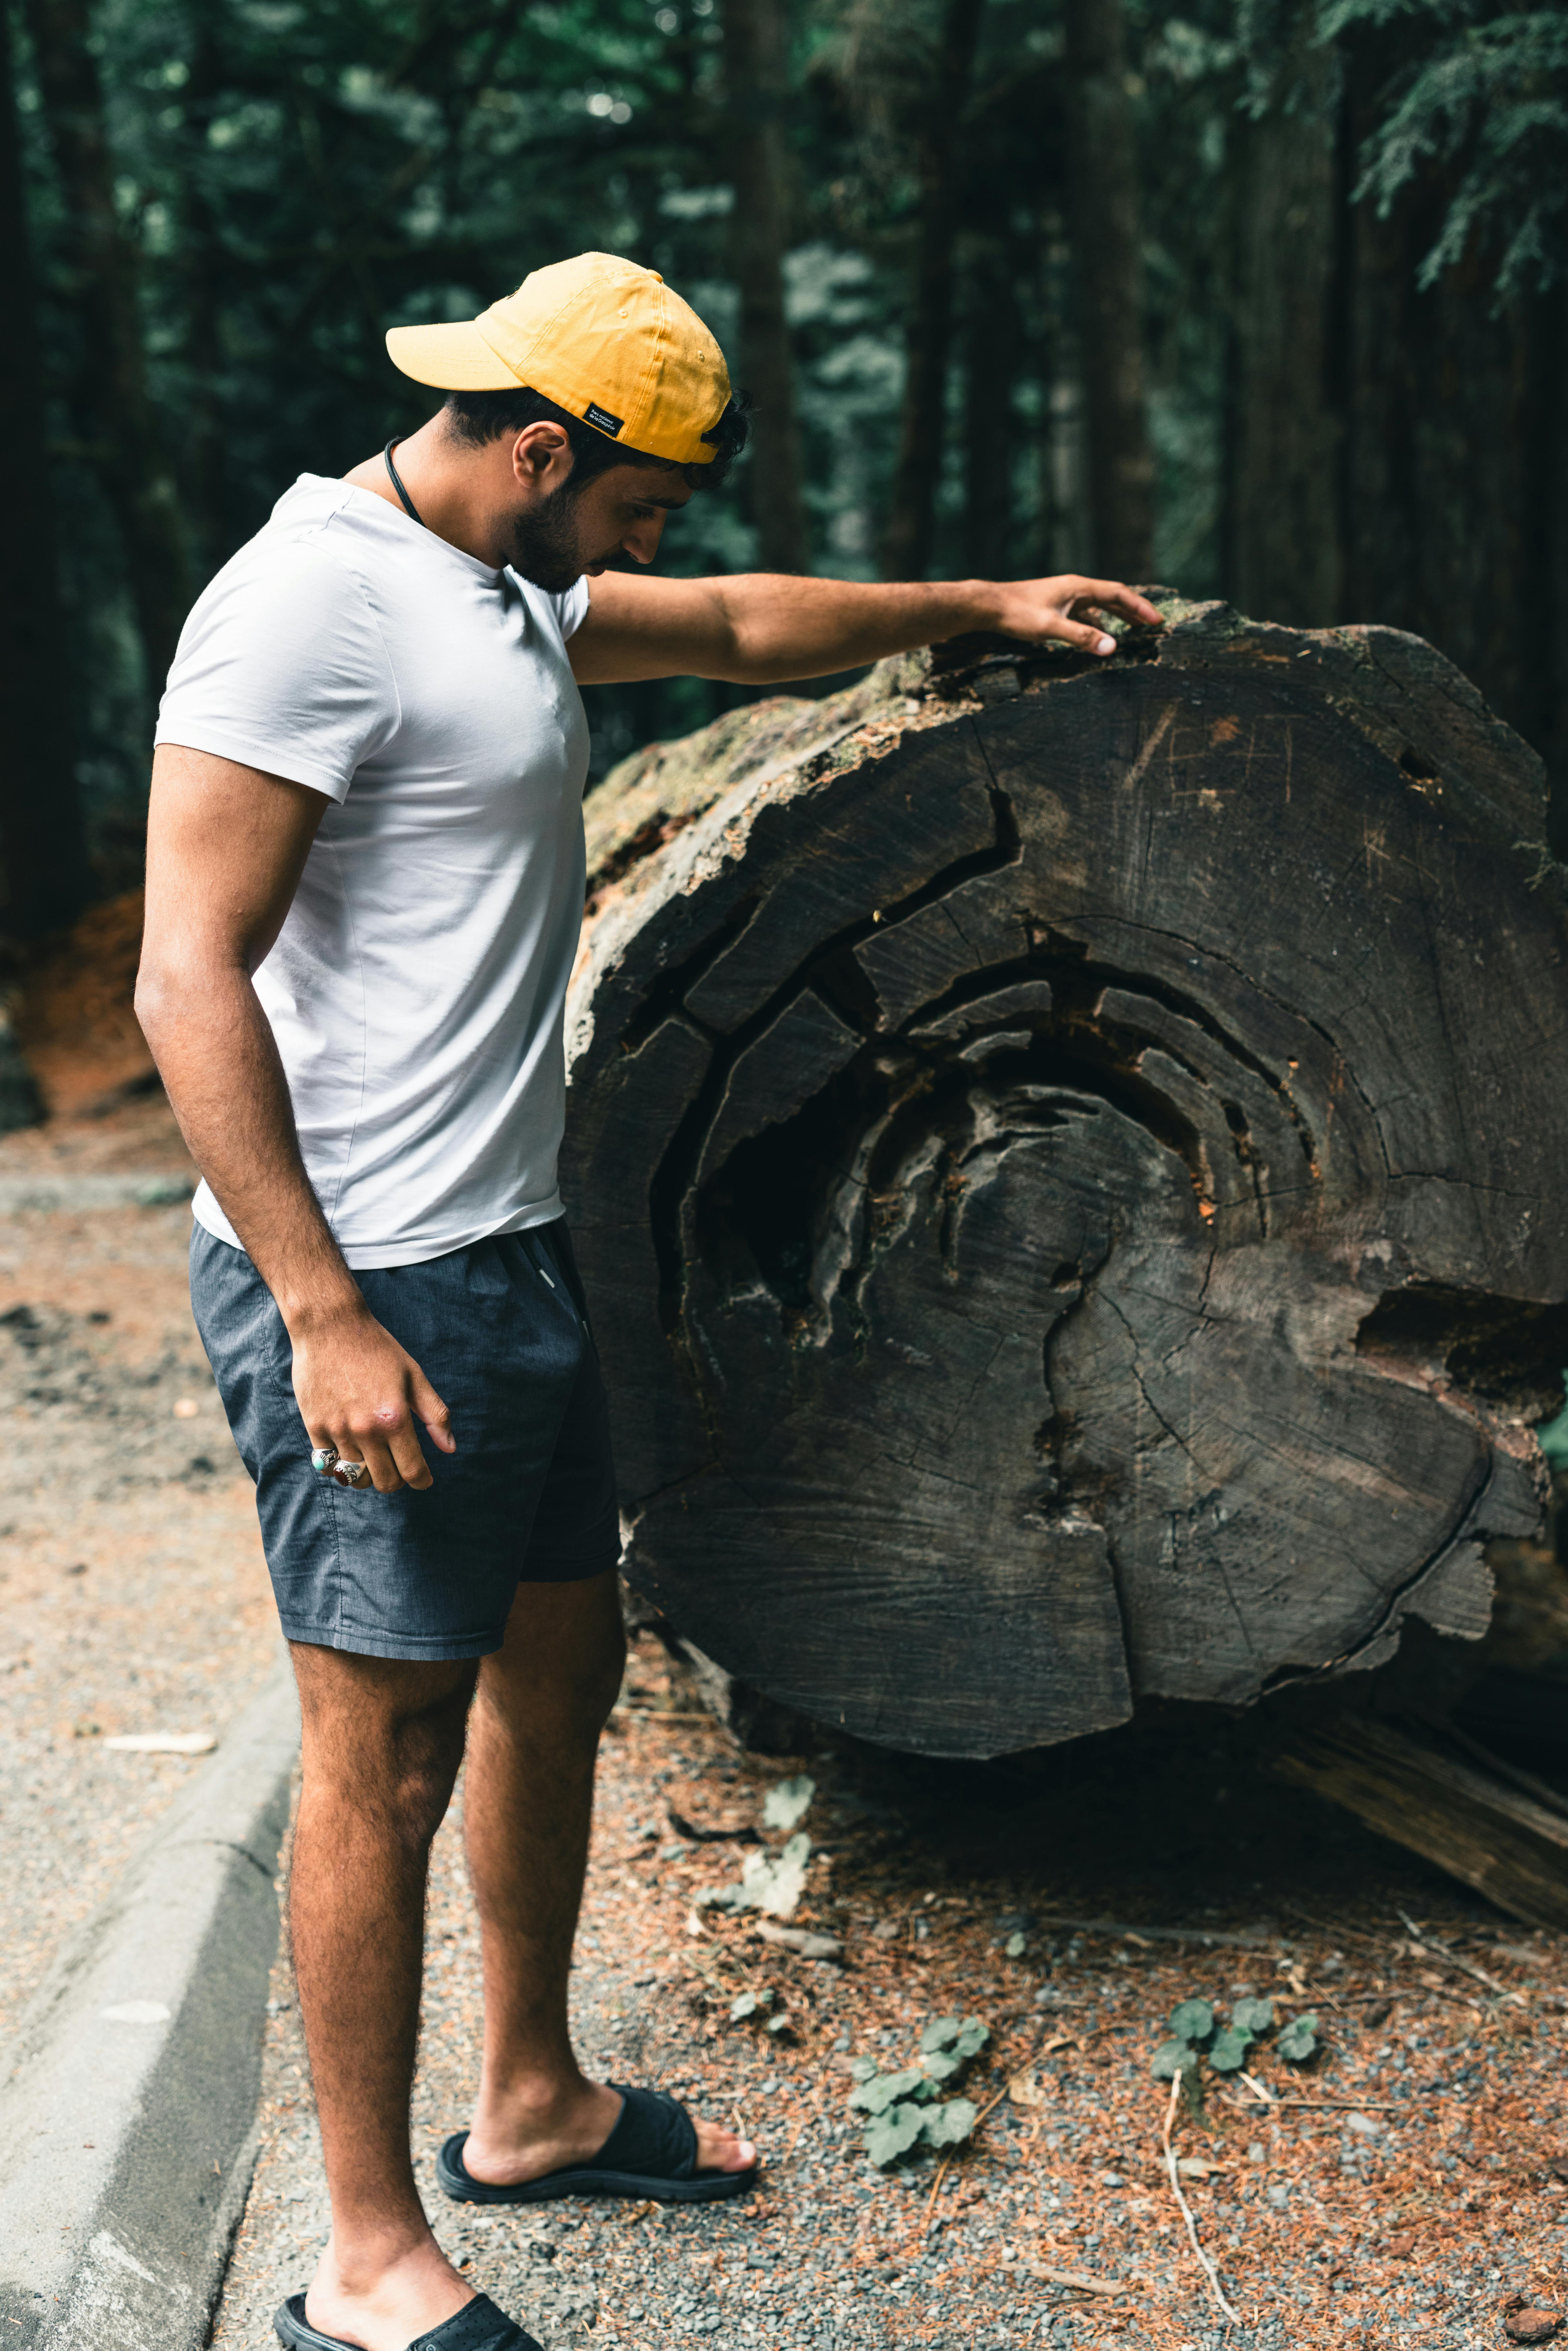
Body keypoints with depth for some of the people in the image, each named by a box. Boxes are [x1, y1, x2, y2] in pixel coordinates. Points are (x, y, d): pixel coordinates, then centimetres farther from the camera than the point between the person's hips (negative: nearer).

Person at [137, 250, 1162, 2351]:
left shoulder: (511, 590, 15)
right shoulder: (309, 607, -16)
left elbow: (742, 630, 33)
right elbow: (191, 984, -20)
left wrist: (981, 604, 35)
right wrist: (324, 1312, -24)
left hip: (514, 1256, 10)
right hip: (372, 1289, -10)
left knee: (559, 1674, 18)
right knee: (390, 1750, -2)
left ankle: (534, 2107, 36)